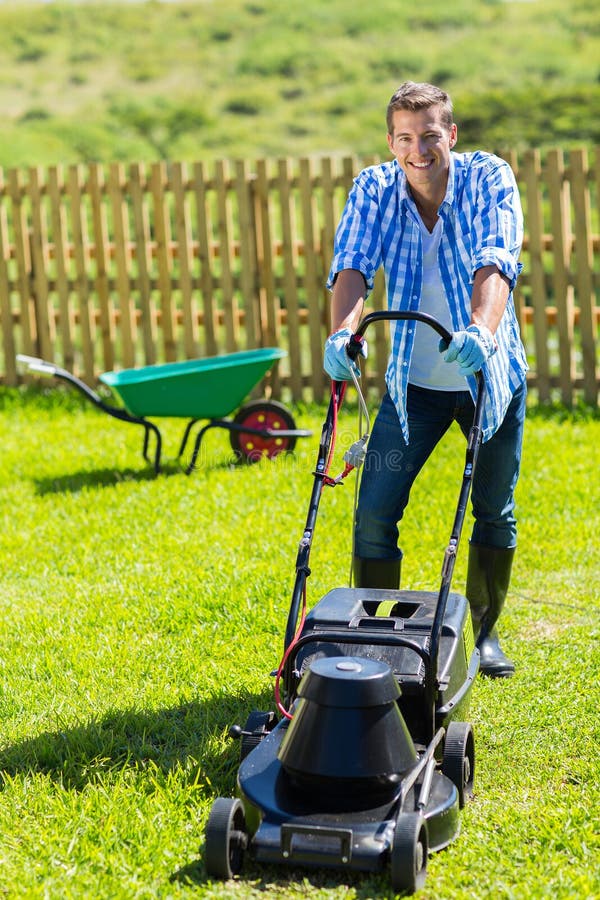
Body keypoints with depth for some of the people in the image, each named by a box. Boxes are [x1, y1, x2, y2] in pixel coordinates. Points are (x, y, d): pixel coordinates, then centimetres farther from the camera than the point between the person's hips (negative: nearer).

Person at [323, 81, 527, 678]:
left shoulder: (489, 178, -14)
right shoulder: (373, 189, -8)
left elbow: (496, 262, -30)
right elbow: (352, 265, -22)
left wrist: (481, 329, -50)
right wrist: (342, 332, -43)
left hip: (488, 374, -1)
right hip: (414, 381, 1)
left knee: (494, 512, 10)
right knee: (374, 511, -7)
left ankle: (484, 631, 30)